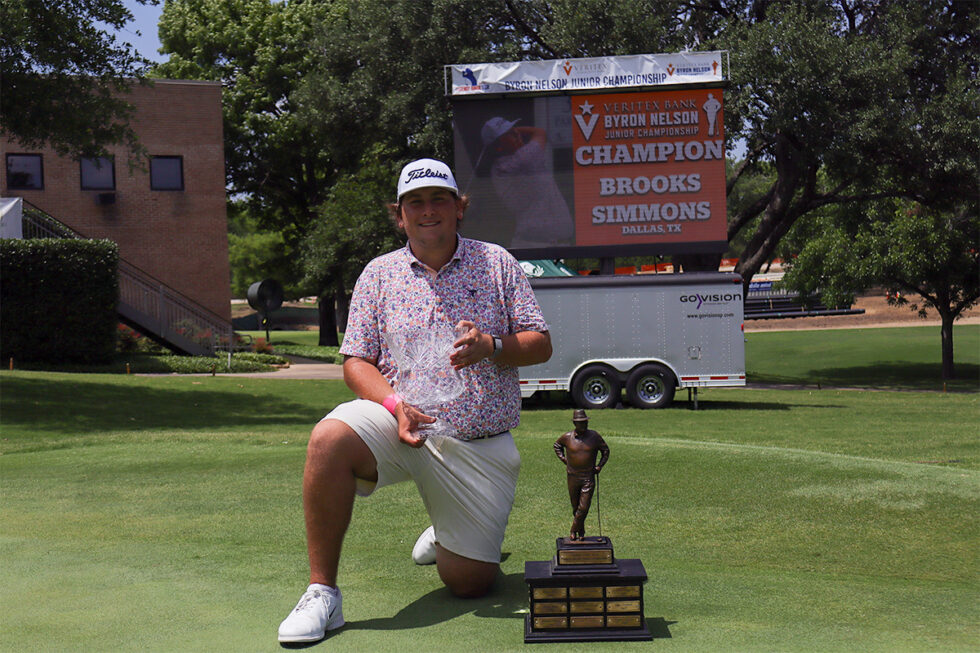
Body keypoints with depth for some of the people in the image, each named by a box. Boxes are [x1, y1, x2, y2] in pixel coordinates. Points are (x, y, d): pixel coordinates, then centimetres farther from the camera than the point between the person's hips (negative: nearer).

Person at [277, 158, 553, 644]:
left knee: (468, 581, -2)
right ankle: (322, 593, -21)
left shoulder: (497, 263, 7)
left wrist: (491, 347, -16)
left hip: (481, 445, 0)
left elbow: (541, 344, 5)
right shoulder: (379, 273, 8)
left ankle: (449, 533, 36)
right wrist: (395, 404, -17)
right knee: (329, 439, -34)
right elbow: (356, 362, 4)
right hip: (401, 425, 0)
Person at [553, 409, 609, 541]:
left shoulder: (594, 436, -3)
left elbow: (605, 450, 12)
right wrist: (564, 460, 8)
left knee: (584, 507, -7)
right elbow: (557, 445, 18)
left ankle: (573, 532, 8)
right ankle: (581, 532, 27)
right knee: (575, 507, 10)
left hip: (589, 477, -1)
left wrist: (600, 465, 1)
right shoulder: (567, 437, -4)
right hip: (573, 476, 1)